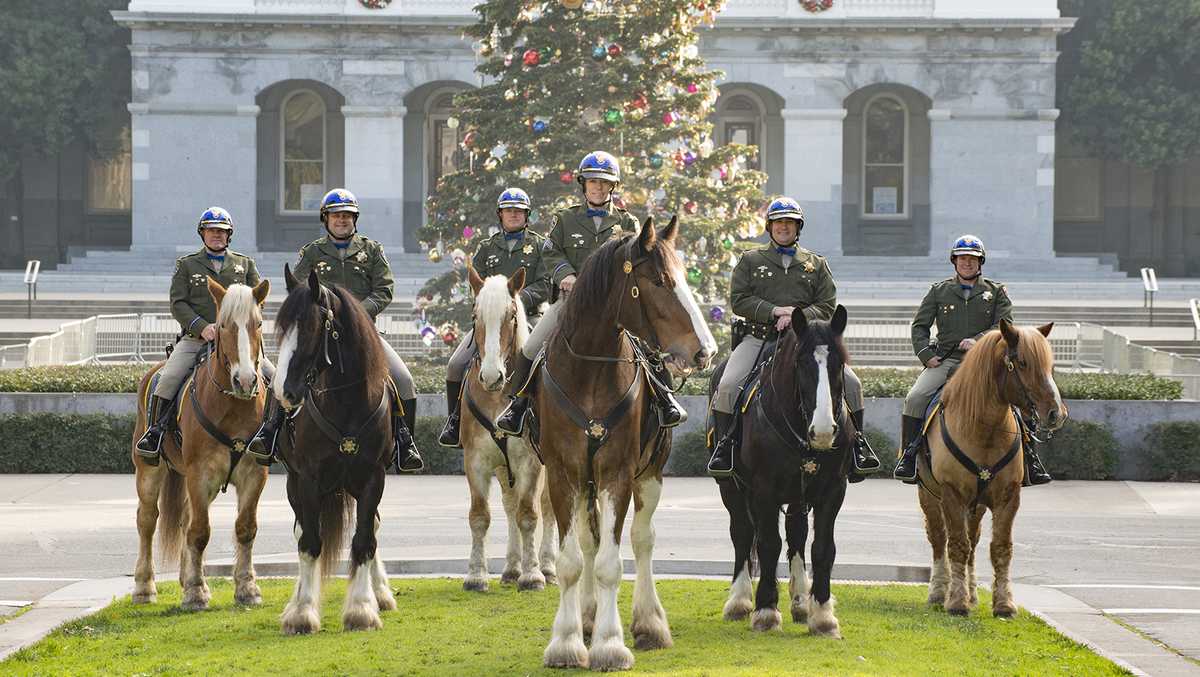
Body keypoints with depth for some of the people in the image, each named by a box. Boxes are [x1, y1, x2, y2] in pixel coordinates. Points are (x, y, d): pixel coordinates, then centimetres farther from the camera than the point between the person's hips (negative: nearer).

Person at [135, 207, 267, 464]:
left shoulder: (245, 264, 15)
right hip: (195, 339, -1)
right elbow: (178, 304, 2)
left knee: (274, 377, -13)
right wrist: (203, 327, -15)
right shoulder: (187, 265, 11)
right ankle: (154, 433, -13)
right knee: (167, 379, -23)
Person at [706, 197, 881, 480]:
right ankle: (725, 445, -6)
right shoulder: (751, 260, 12)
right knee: (727, 386, -24)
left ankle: (856, 445, -1)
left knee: (851, 383, -14)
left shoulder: (816, 264, 15)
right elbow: (738, 299, 2)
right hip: (759, 337, -1)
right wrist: (774, 311, -13)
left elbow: (827, 307, 6)